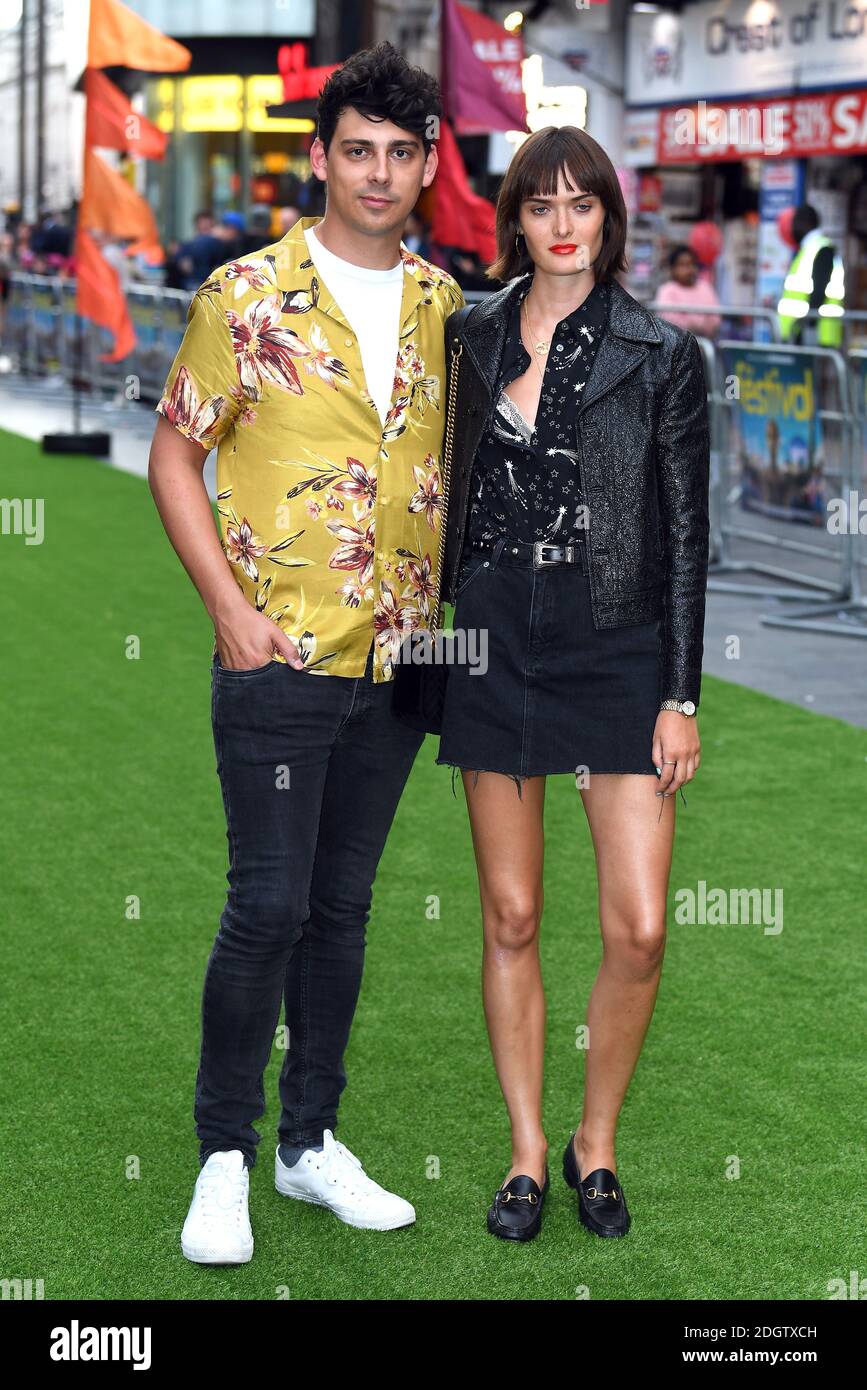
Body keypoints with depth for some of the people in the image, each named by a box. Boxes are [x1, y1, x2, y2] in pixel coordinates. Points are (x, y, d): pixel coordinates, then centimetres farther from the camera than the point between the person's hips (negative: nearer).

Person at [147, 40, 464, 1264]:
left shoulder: (446, 308, 8)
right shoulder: (249, 294, -5)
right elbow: (174, 454, -2)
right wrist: (231, 607, -10)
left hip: (398, 659, 4)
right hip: (278, 656, -4)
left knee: (344, 905, 12)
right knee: (269, 906, -5)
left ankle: (311, 1141, 23)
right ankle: (224, 1156, 9)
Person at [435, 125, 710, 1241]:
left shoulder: (662, 355, -1)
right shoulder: (473, 339, 6)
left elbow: (686, 534, -2)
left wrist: (681, 697, -5)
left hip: (619, 648, -2)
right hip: (494, 645, 2)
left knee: (639, 930, -6)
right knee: (509, 915, 7)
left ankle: (596, 1141, 15)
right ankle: (527, 1151, 19)